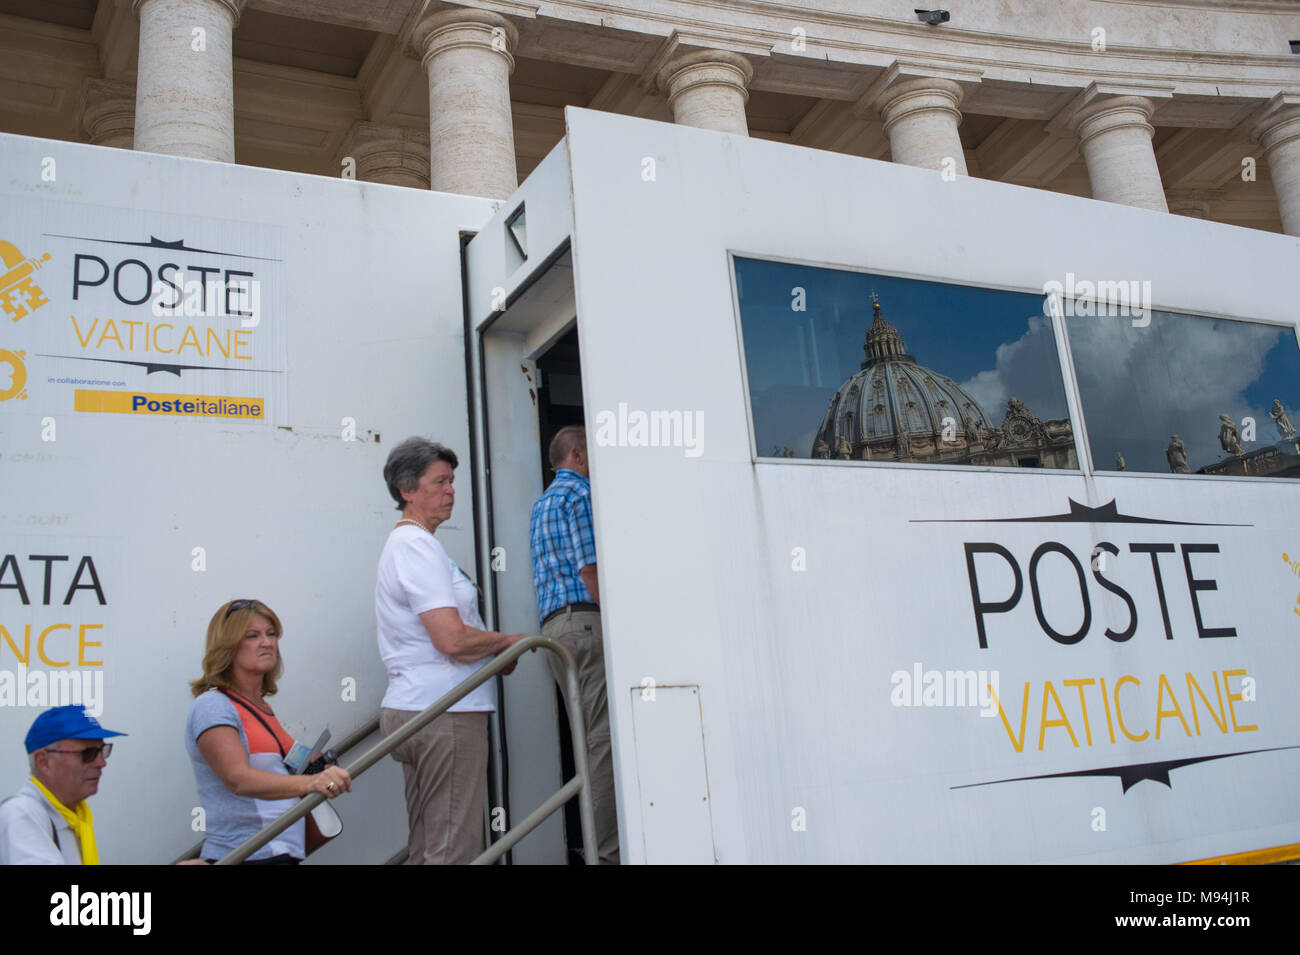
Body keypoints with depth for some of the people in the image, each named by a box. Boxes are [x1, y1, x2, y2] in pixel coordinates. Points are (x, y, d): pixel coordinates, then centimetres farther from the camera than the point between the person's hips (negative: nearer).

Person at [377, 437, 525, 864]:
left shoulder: (402, 544, 21)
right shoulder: (417, 545, -13)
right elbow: (453, 640, -21)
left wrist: (495, 653, 15)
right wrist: (509, 641, -4)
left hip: (412, 709, 11)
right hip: (445, 713, -11)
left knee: (425, 846, 13)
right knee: (454, 847, -7)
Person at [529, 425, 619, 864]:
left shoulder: (543, 503, 27)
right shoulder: (580, 494, -4)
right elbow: (590, 571, -13)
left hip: (555, 623, 10)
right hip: (586, 618, -10)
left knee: (591, 737, 10)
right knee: (604, 737, -11)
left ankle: (599, 845, 12)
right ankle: (610, 852, -11)